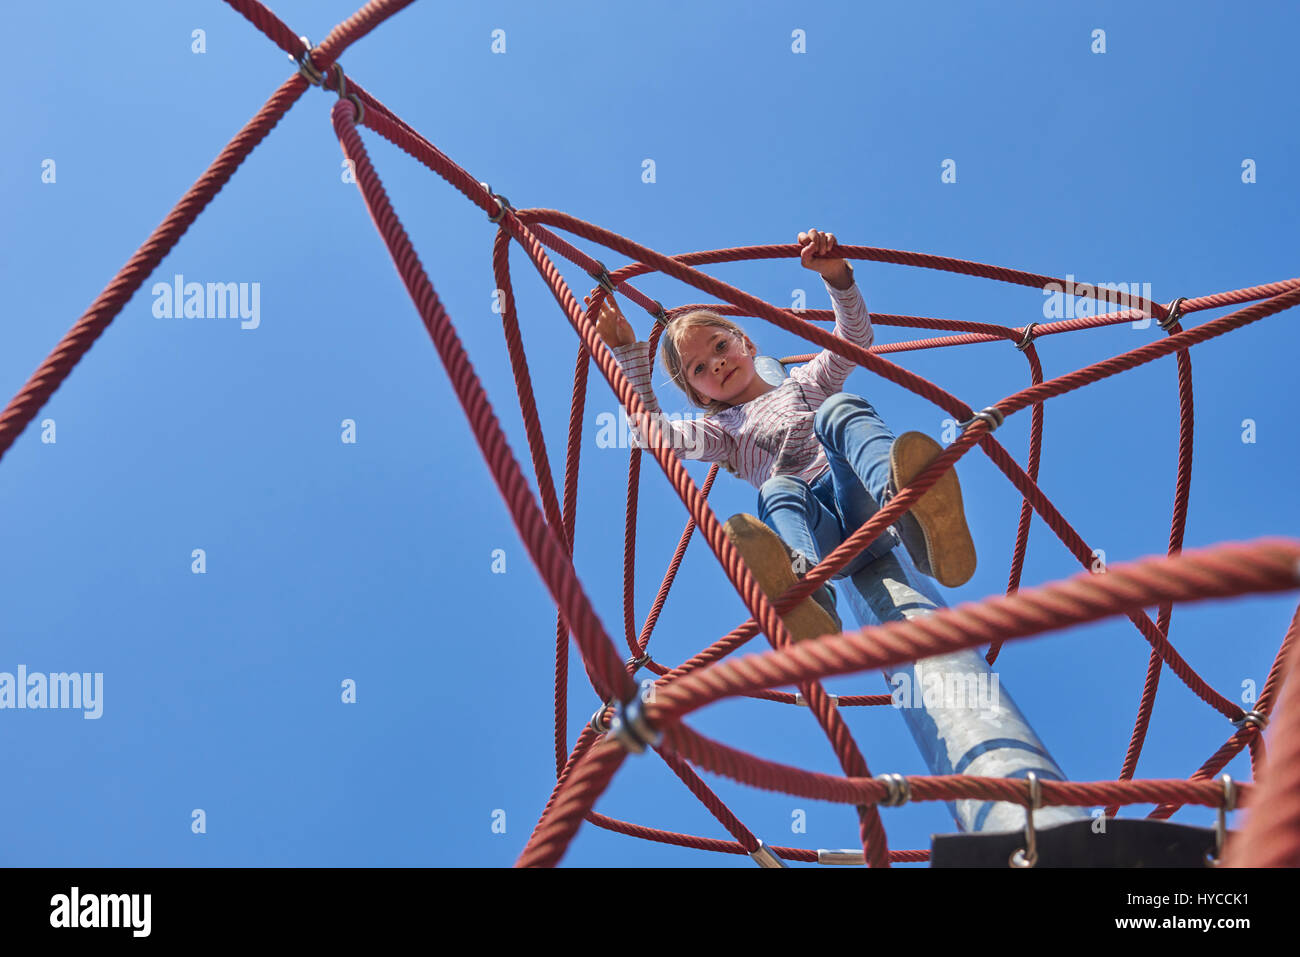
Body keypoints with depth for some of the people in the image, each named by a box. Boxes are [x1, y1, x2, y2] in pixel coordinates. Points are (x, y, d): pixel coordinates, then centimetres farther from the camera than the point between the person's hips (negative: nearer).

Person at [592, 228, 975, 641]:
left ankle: (921, 525, -59)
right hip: (823, 534, 0)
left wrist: (836, 276, 2)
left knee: (839, 409, -27)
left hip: (867, 509, 1)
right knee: (777, 489, -34)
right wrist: (627, 350, 6)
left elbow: (857, 338, 19)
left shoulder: (807, 382, 34)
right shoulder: (725, 430, 29)